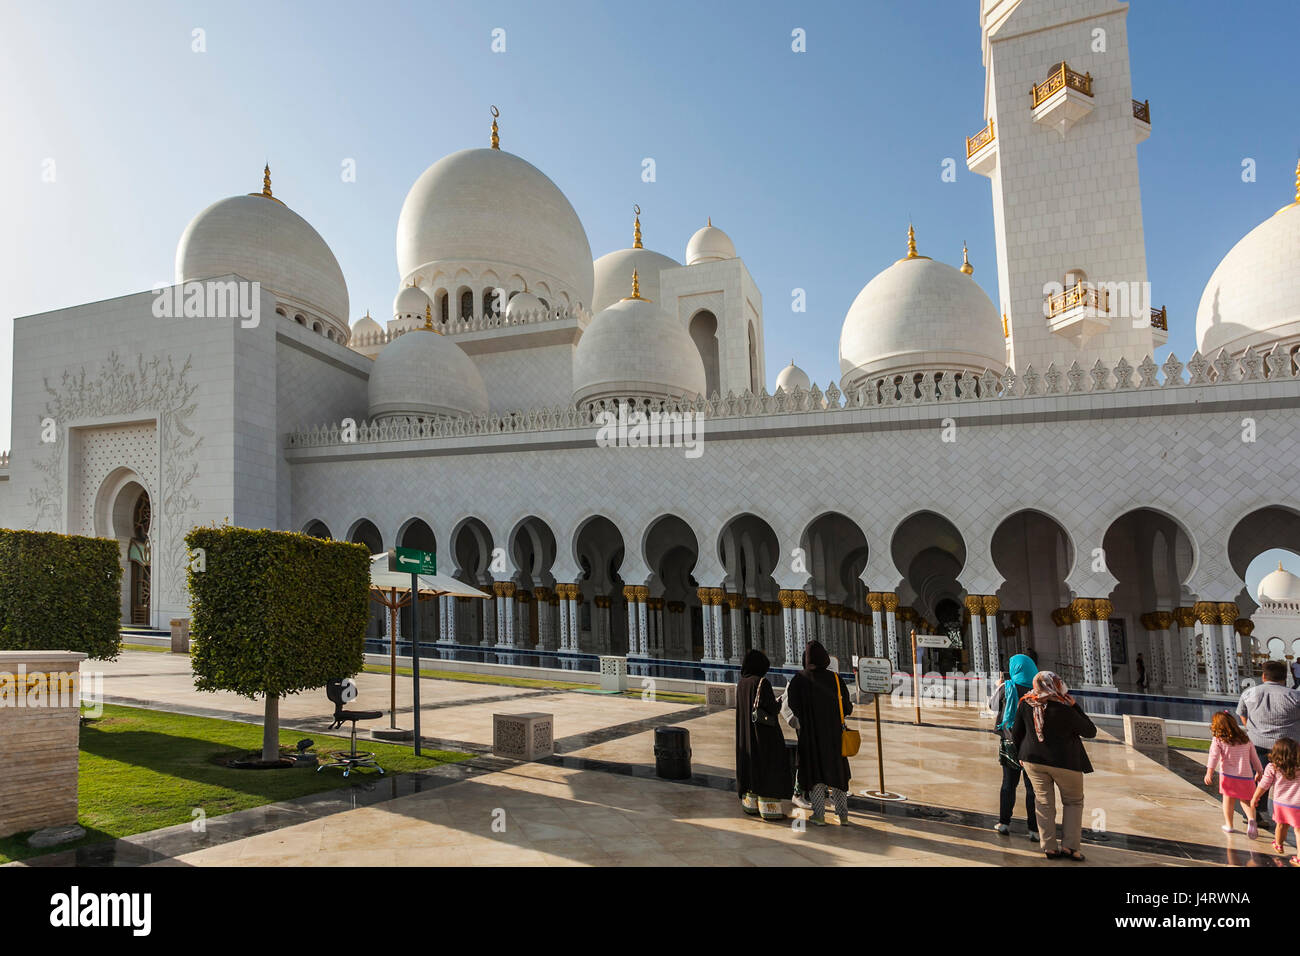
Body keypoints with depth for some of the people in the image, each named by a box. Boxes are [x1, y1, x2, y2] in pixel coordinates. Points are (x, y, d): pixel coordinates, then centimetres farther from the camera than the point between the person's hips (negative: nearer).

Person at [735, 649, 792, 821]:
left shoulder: (741, 683, 5)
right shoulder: (762, 682, -17)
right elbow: (773, 708, -18)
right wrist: (778, 704, 4)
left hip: (746, 732, 7)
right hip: (764, 732, -7)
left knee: (751, 766, 16)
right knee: (769, 767, 0)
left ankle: (750, 804, 21)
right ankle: (769, 809, 1)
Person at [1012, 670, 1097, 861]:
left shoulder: (1026, 703, -7)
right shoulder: (1065, 710, -20)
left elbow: (1016, 733, 3)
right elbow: (1091, 732, -7)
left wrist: (1021, 754, 18)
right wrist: (1075, 707, -6)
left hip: (1034, 760, 4)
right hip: (1064, 762, -3)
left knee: (1044, 802, 12)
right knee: (1073, 802, 15)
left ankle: (1049, 847, 12)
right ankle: (1069, 846, 9)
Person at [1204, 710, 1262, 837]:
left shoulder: (1218, 741, -3)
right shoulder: (1246, 740, 11)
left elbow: (1214, 756, -15)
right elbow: (1254, 758, 18)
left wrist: (1209, 773, -19)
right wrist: (1259, 772, 31)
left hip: (1228, 775, -3)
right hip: (1246, 775, 3)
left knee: (1228, 799, 12)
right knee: (1246, 800, 14)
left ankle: (1228, 825, 17)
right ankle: (1251, 819, -12)